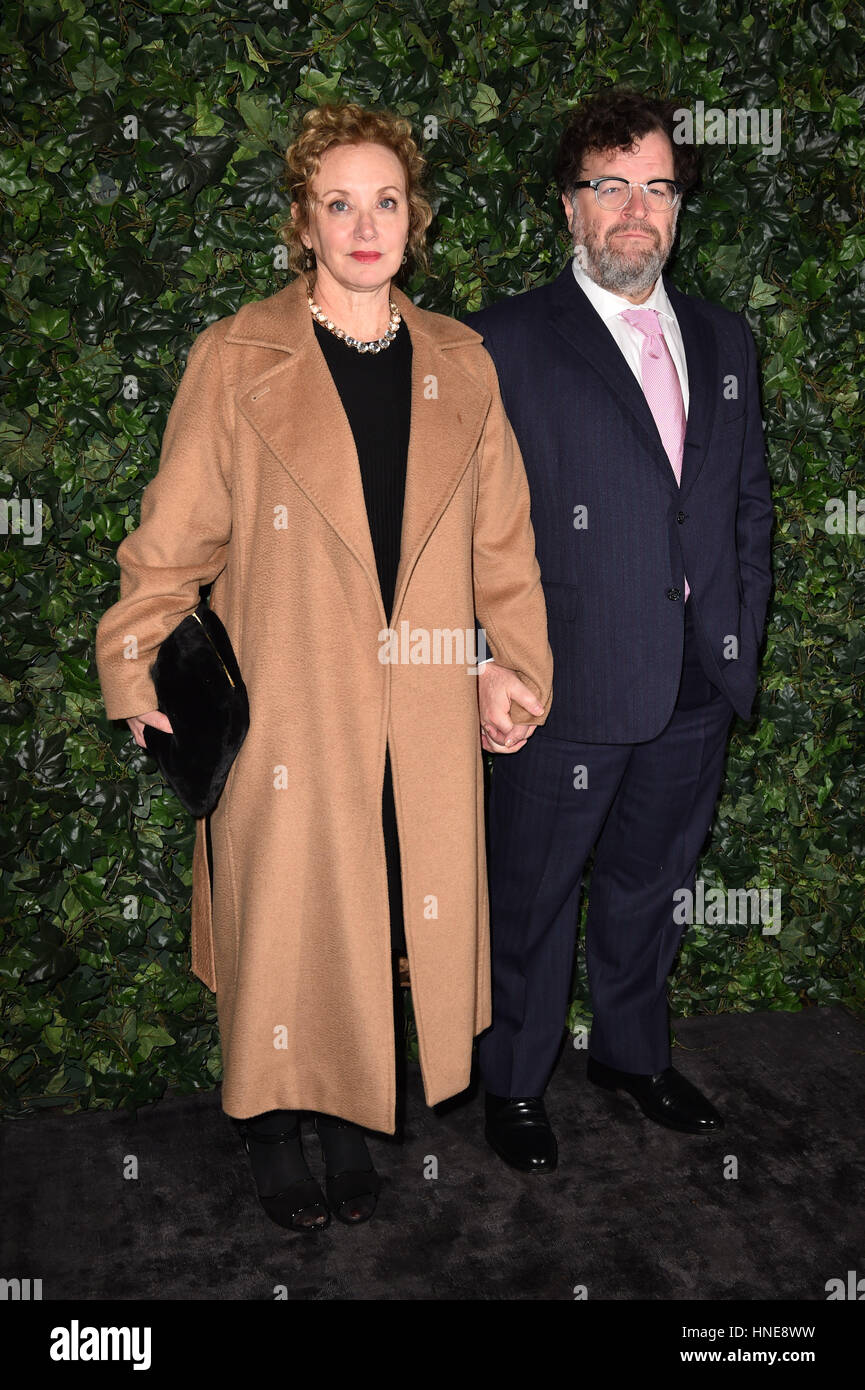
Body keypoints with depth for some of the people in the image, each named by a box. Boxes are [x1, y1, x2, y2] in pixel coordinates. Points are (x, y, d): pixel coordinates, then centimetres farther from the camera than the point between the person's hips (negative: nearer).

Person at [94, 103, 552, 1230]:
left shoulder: (461, 364, 8)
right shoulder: (235, 359, -2)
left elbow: (501, 536, 9)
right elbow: (175, 536, -2)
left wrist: (511, 662, 1)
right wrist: (136, 671, -8)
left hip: (422, 727, 3)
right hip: (288, 717, -2)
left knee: (379, 929, 12)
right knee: (283, 930, 10)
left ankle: (348, 1124, 35)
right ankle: (275, 1131, 34)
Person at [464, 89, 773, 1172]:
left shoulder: (724, 340, 12)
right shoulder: (506, 341, -6)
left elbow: (750, 502, 15)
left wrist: (740, 635, 7)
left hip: (697, 684, 6)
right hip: (569, 681, -5)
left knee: (650, 880, 21)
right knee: (533, 894, 9)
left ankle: (633, 1051, 43)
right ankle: (512, 1083, 31)